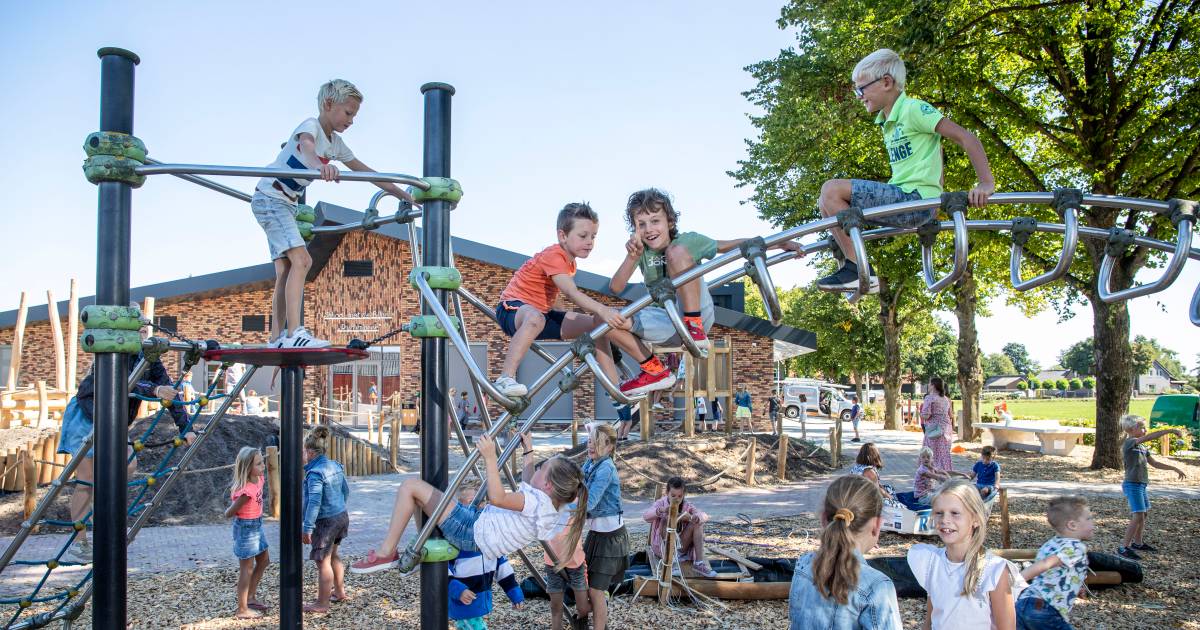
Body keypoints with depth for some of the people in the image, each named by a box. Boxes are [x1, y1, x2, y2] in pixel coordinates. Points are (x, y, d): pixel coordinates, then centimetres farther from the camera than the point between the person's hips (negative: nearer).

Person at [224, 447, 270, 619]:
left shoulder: (258, 480, -5)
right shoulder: (246, 490, -30)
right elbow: (228, 514, -20)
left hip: (256, 526, 9)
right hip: (246, 528, -9)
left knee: (263, 560, 20)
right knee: (247, 568, 2)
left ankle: (251, 597, 32)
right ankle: (242, 610, 13)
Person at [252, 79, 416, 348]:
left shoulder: (336, 144, 10)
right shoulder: (311, 126, -16)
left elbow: (366, 172, 15)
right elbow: (306, 144, -40)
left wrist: (403, 194, 12)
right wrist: (320, 166, -64)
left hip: (286, 204, 9)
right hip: (269, 197, -9)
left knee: (285, 270, 5)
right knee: (301, 259, -22)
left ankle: (276, 339, 5)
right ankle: (294, 333, -29)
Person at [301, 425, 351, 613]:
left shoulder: (315, 474, -21)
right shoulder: (336, 466, 5)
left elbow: (314, 503, -27)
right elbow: (346, 490, 15)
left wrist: (306, 528, -24)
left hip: (326, 521, -9)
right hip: (342, 516, 9)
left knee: (323, 562, 2)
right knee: (332, 555, 25)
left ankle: (322, 604, 12)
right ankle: (339, 591, 37)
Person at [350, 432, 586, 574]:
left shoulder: (540, 502, -24)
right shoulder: (547, 502, 5)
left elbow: (497, 497, -34)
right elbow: (528, 487, 27)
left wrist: (490, 458, -36)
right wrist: (528, 452, 30)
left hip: (470, 530, -10)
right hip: (478, 521, 10)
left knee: (410, 486, -9)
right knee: (421, 494, 24)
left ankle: (385, 554, -4)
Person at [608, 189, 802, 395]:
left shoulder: (687, 241, -8)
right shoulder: (641, 250, -2)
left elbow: (733, 245, -6)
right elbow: (615, 288, -13)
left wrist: (782, 244, -13)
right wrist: (632, 257, -30)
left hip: (698, 315, -4)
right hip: (669, 324, 4)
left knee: (676, 251, -24)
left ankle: (696, 328, -24)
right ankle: (655, 372, -3)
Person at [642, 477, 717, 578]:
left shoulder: (687, 505, -4)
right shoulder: (661, 503, -11)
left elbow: (705, 516, -20)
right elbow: (645, 516, -30)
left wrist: (697, 517, -45)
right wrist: (660, 510, -50)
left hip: (681, 545, 3)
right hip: (663, 546, -3)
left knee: (697, 522, -19)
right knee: (666, 519, -28)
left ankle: (699, 562, -21)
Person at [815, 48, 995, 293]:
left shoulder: (913, 109, -6)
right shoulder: (887, 121, 20)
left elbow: (966, 138, -10)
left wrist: (987, 183, -17)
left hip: (916, 200, -9)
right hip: (900, 199, 9)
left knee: (832, 190, -18)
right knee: (827, 203, 4)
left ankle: (858, 270, -16)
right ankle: (853, 266, -1)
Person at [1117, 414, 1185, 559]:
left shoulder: (1141, 447, 14)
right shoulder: (1129, 443, -15)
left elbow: (1155, 463, 19)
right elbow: (1149, 437, -29)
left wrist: (1174, 468, 15)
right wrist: (1171, 431, -30)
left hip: (1141, 485, 10)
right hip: (1132, 485, -10)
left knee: (1143, 514, 17)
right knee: (1138, 516, -12)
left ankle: (1138, 543, 30)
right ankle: (1124, 547, -9)